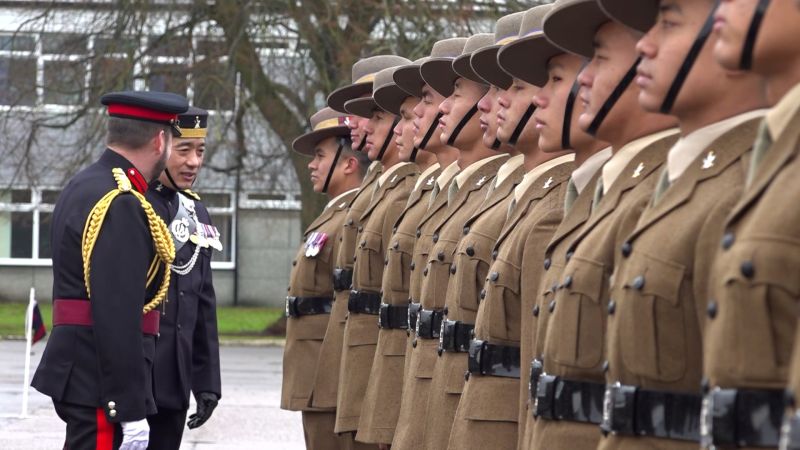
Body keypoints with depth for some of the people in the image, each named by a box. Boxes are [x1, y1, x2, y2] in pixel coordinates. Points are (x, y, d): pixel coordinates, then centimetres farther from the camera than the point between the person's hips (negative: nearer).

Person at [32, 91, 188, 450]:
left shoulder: (82, 188, 14)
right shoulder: (120, 206, -18)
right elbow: (117, 316, -23)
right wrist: (131, 412, -23)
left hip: (79, 369, 10)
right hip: (102, 384, -10)